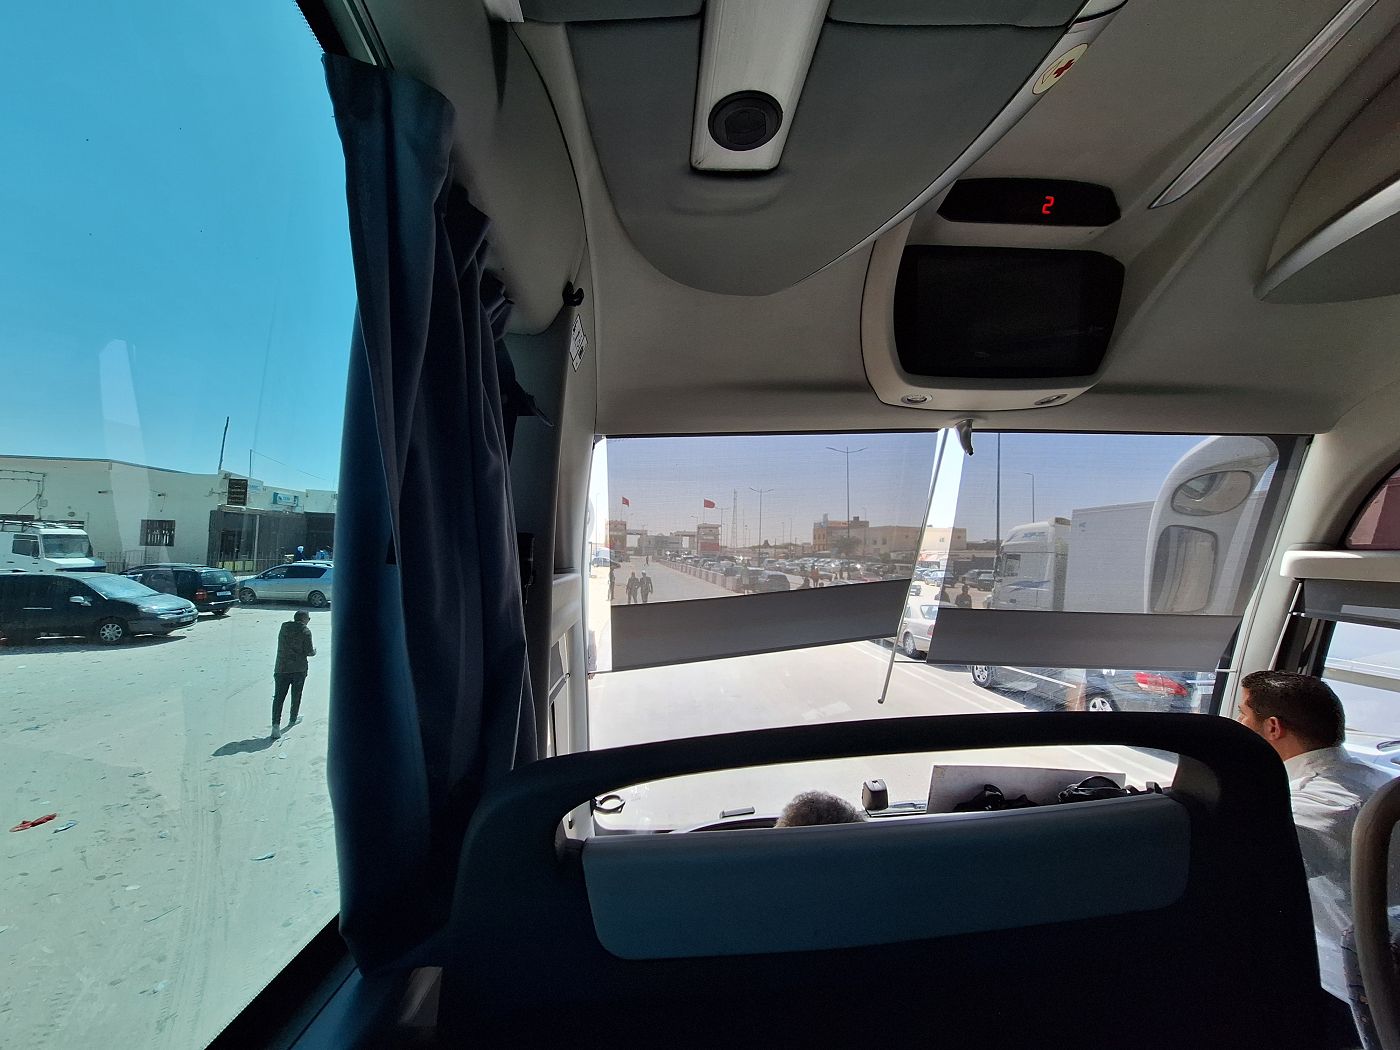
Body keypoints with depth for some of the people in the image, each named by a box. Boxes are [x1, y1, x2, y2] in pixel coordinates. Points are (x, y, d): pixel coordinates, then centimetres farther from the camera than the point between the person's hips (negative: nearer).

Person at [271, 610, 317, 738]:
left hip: (281, 668, 3)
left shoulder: (284, 627, 7)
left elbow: (282, 646, 17)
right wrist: (314, 650, 12)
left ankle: (276, 725, -12)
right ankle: (293, 719, 30)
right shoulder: (305, 631, -7)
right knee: (296, 696, 16)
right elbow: (309, 652, -9)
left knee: (278, 697, 0)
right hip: (299, 669, -3)